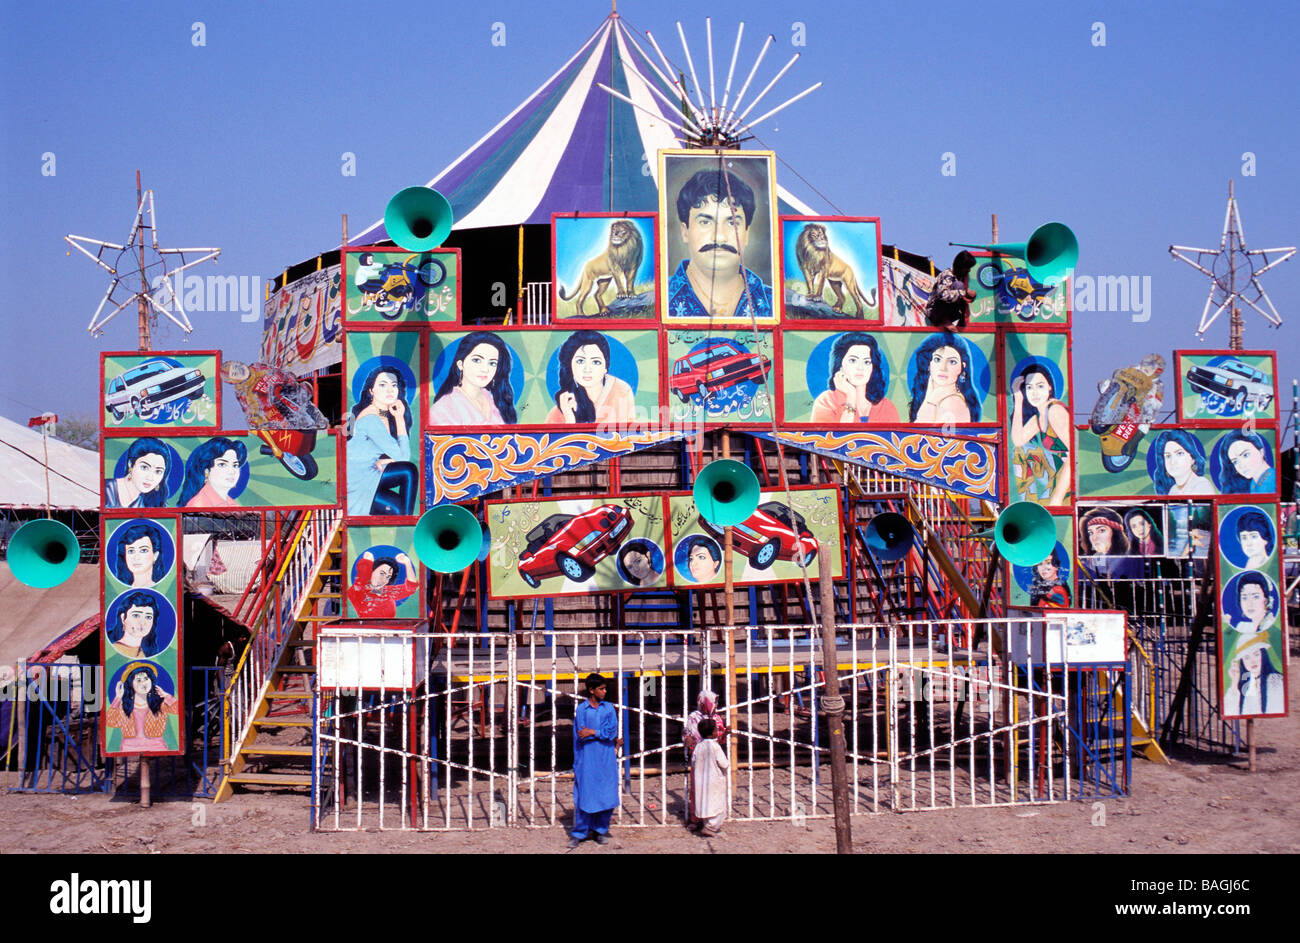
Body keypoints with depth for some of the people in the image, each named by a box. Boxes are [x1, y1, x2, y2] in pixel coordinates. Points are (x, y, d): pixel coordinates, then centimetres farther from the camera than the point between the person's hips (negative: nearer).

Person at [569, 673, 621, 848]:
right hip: (587, 759, -2)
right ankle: (579, 833, 5)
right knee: (584, 796, -3)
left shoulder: (609, 708, 9)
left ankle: (601, 830, 17)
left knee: (606, 795, 3)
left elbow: (612, 731, -3)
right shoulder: (581, 709, 2)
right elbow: (579, 737, 0)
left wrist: (592, 733, -10)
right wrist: (603, 735, -1)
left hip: (606, 759, 2)